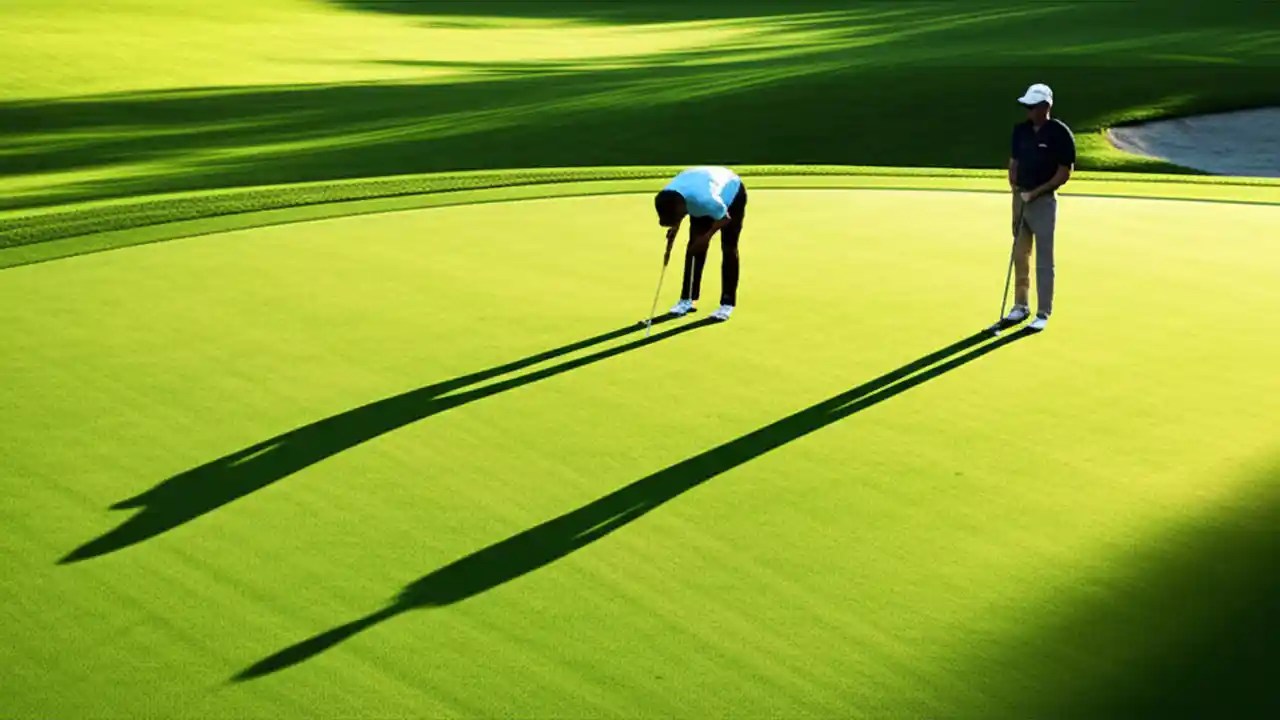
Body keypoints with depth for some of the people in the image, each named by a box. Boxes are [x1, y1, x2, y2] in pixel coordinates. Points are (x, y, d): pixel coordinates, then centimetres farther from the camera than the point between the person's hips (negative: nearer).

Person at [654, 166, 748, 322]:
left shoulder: (704, 199, -47)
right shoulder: (668, 198, -29)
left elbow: (724, 218, -28)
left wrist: (707, 236, -30)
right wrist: (674, 227, -17)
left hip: (732, 191, -5)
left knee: (728, 248, -8)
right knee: (694, 244, -1)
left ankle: (727, 304, -3)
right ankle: (688, 299, 5)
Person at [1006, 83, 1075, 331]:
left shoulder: (1060, 133, -12)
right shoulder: (1020, 130, 6)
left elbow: (1064, 173, -11)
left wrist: (1034, 193, -15)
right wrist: (1015, 189, -2)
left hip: (1044, 201, -6)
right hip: (1020, 198, 6)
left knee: (1044, 261, -1)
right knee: (1020, 255, 13)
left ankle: (1043, 313, 6)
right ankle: (1021, 306, 24)